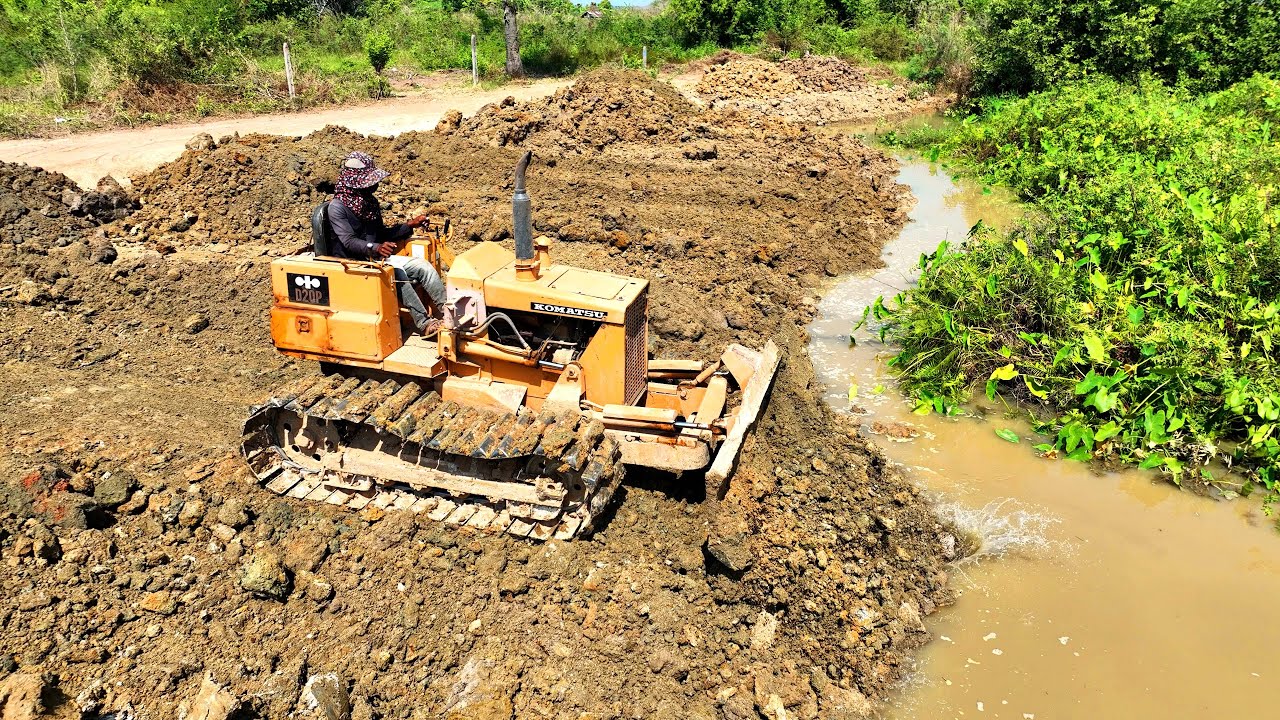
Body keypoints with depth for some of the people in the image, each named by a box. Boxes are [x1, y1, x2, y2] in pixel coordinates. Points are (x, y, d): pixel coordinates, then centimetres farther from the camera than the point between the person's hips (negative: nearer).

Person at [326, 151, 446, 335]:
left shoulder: (370, 201, 11)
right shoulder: (337, 207, -13)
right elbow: (349, 242, -23)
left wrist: (410, 225, 7)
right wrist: (376, 248, -40)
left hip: (375, 257, 8)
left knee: (423, 266, -11)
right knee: (397, 274, -33)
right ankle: (424, 324, -30)